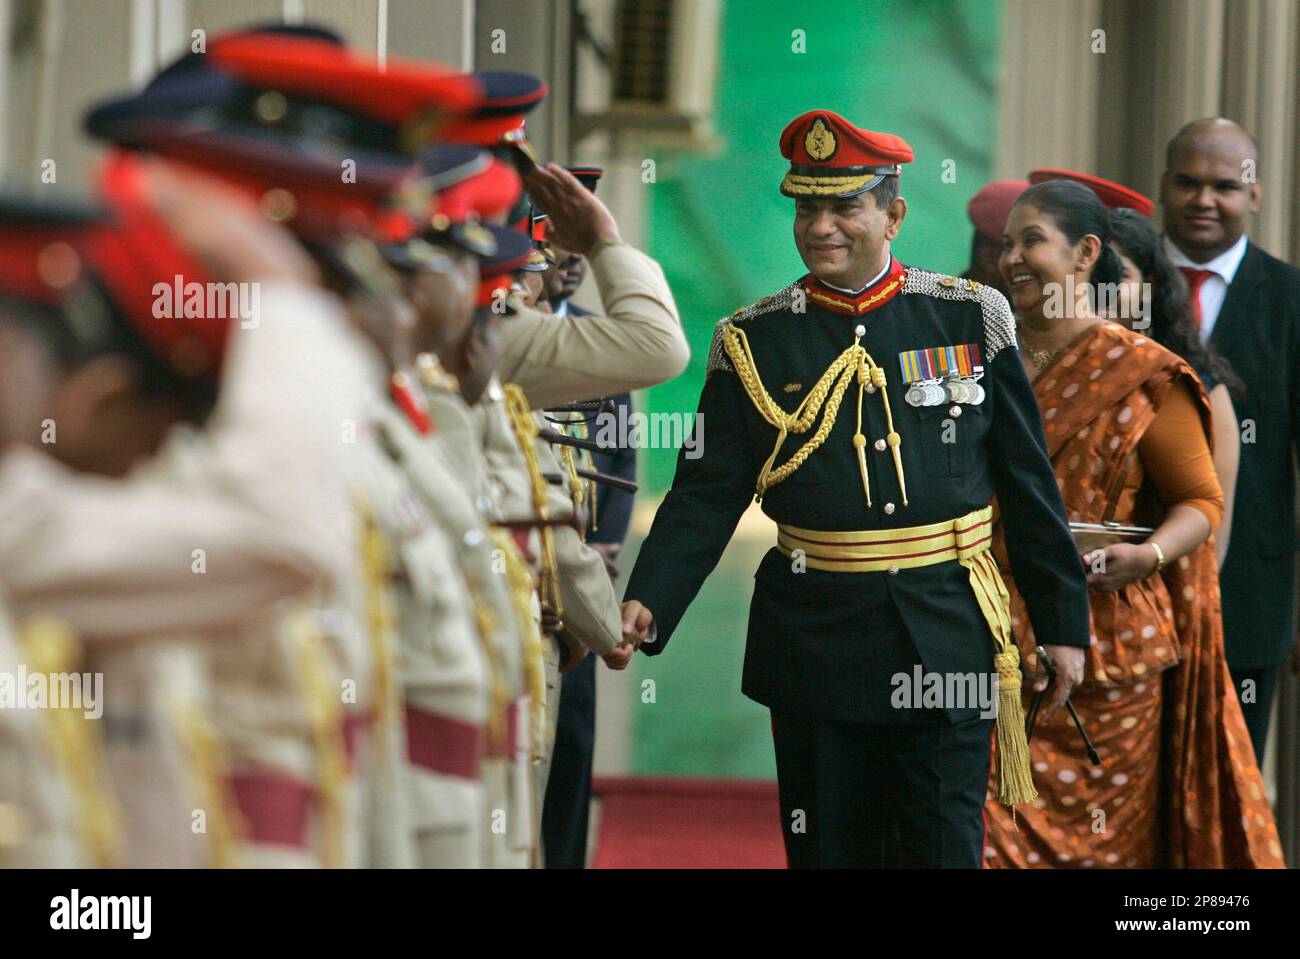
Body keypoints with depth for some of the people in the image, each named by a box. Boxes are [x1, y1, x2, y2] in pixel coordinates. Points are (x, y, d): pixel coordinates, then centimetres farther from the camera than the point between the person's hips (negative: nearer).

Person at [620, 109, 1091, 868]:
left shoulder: (969, 318, 2)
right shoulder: (754, 342, 1)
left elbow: (1030, 484, 5)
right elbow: (707, 493, -2)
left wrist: (1064, 626, 5)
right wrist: (647, 605, -17)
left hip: (949, 636, 0)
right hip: (816, 641, 1)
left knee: (947, 847, -1)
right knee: (829, 849, 7)